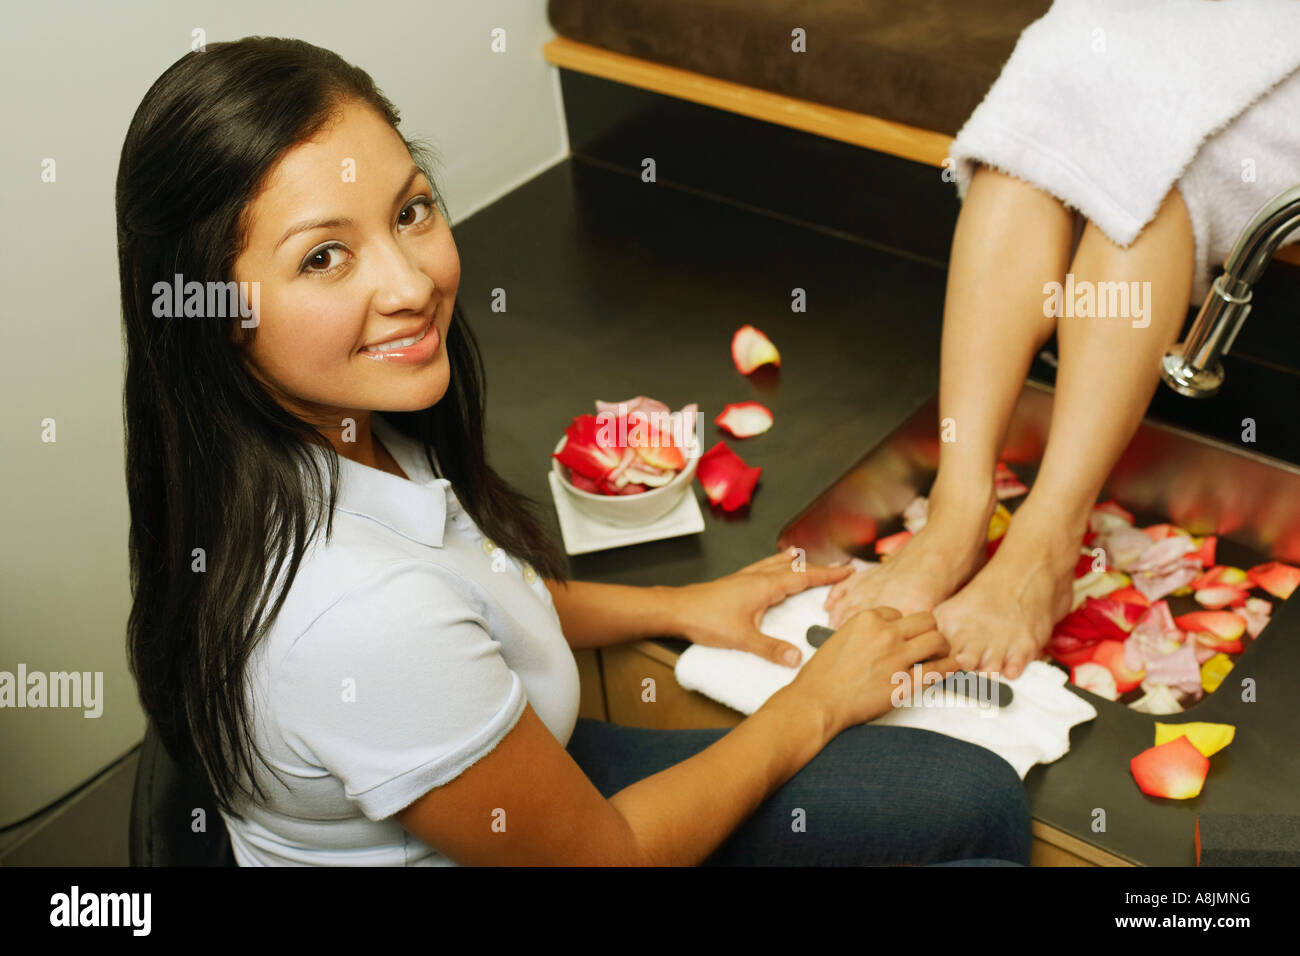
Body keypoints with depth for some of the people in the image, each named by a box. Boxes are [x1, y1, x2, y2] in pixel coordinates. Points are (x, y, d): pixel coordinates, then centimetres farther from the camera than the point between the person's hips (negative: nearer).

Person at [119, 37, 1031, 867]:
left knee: (982, 799, 11)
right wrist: (815, 704, -9)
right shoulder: (363, 617, -40)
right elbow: (597, 851, -22)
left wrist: (678, 606, 9)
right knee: (988, 842, -1)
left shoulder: (340, 432, -12)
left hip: (518, 770, 7)